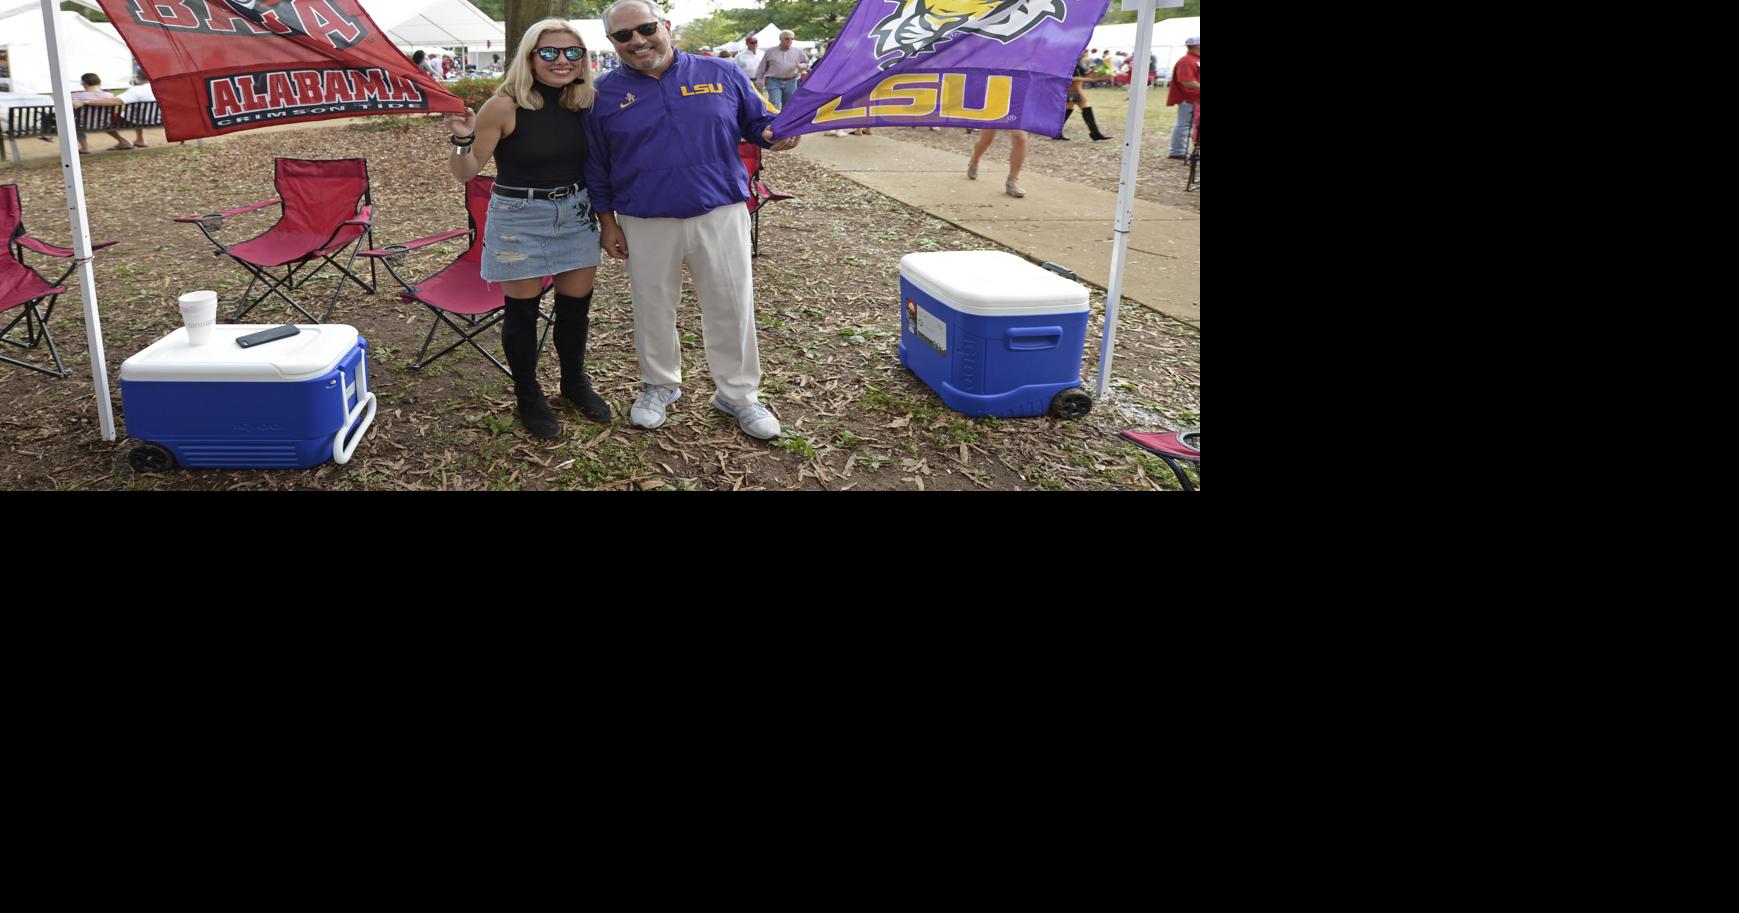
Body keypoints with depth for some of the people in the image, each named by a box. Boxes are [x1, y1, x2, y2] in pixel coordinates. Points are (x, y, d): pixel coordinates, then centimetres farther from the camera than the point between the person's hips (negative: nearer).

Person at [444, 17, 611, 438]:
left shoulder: (584, 103, 1)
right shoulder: (505, 106, -15)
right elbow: (465, 173, -12)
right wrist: (462, 139, -29)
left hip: (576, 215, 5)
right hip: (519, 218, -4)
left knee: (576, 304, 13)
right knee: (522, 311, 6)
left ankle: (574, 381, 35)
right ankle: (528, 396, 23)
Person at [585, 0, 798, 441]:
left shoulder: (722, 73, 1)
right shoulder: (606, 94, 2)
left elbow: (756, 120, 11)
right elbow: (596, 167, 8)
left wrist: (773, 135, -13)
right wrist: (608, 223, 5)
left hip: (720, 214, 0)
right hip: (646, 224, 1)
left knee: (732, 306, 4)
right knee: (653, 309, 12)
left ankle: (738, 393, 20)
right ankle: (660, 385, 33)